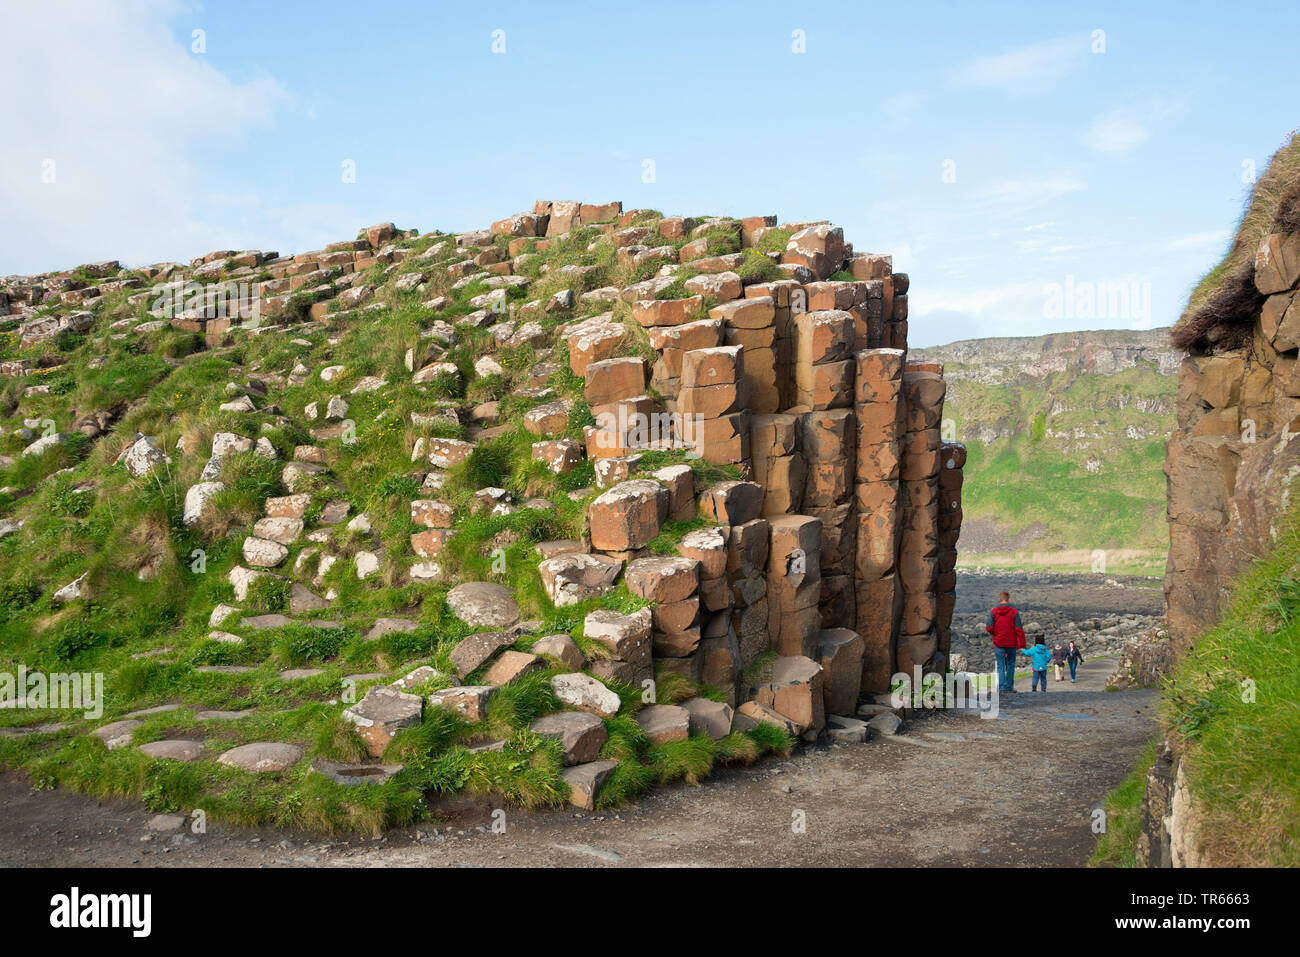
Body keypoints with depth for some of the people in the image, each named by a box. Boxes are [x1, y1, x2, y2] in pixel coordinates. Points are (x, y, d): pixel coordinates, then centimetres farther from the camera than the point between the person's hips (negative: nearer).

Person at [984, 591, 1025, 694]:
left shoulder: (993, 611, -3)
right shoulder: (1014, 611, -5)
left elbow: (989, 628, -10)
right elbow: (1019, 629, -9)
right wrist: (1021, 644, -5)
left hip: (998, 643, 0)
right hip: (1011, 643, 0)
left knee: (1000, 666, 3)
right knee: (1010, 665, 13)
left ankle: (1002, 687, -9)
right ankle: (1009, 687, 13)